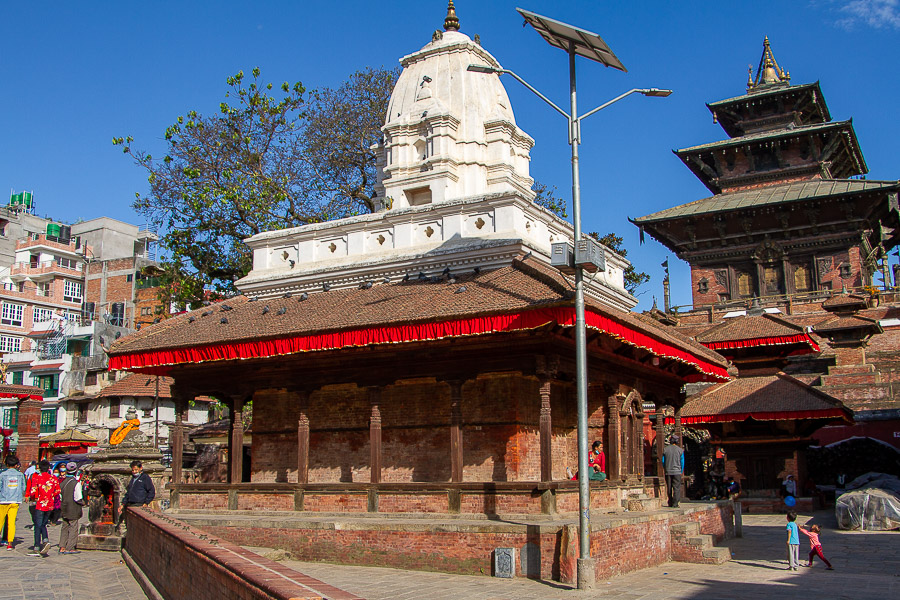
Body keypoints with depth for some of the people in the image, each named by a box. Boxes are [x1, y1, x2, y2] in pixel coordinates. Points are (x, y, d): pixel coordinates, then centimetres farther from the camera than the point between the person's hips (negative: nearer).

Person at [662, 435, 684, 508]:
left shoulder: (665, 449, 3)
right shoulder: (680, 450, -2)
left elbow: (663, 461, 6)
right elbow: (682, 462, 0)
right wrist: (682, 472, 11)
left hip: (668, 472, 2)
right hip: (677, 471, -2)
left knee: (669, 488, 11)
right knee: (677, 488, -1)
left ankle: (670, 503, 16)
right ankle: (675, 503, -8)